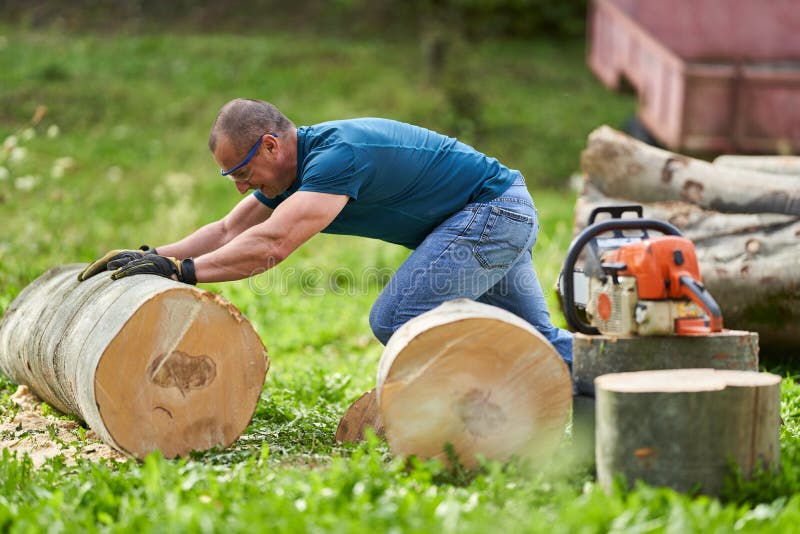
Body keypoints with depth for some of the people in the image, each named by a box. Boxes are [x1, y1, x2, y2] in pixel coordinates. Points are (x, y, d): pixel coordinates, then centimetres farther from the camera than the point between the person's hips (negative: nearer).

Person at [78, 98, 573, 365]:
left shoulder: (338, 154, -27)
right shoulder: (296, 166, 4)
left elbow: (271, 245, -35)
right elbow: (228, 232, 10)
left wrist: (180, 270, -32)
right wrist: (151, 257, 0)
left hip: (491, 211, -10)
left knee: (395, 319, -17)